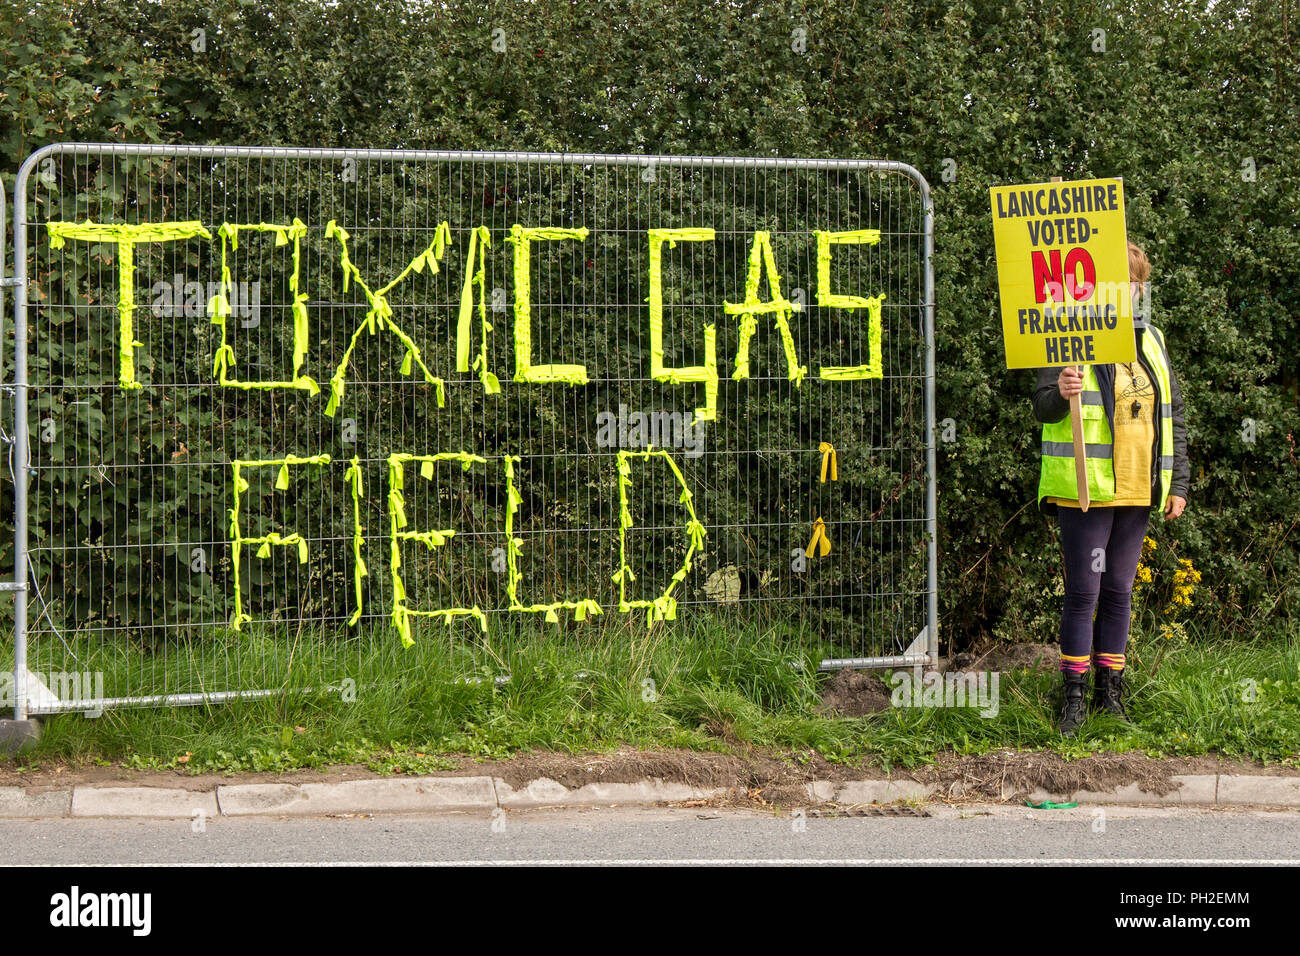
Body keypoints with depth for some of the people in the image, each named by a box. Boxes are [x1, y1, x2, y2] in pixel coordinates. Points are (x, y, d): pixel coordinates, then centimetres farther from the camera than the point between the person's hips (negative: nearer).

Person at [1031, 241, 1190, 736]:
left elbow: (1172, 415, 18)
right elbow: (1042, 407, -10)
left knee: (1118, 592, 10)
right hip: (1085, 488, -5)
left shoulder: (1151, 341, 13)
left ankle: (1110, 694, 18)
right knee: (1083, 592, -4)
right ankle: (1073, 699, 3)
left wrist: (1178, 482, 13)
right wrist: (1060, 394, -34)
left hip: (1136, 491, 5)